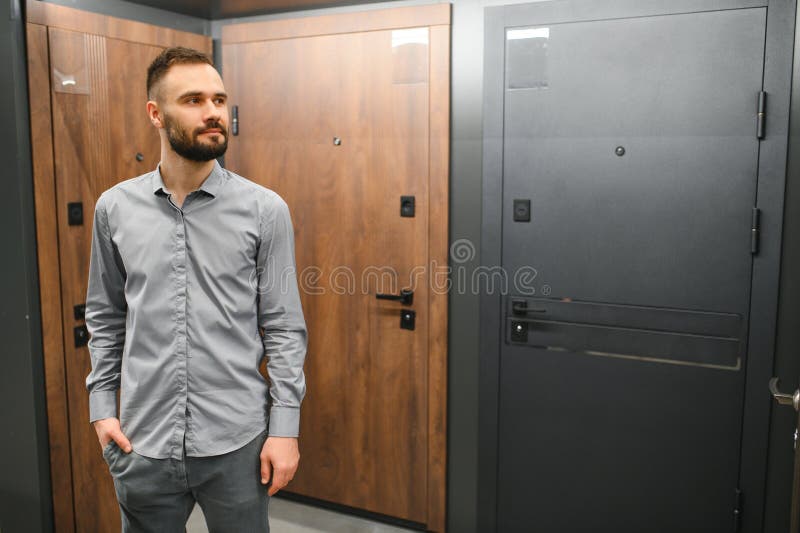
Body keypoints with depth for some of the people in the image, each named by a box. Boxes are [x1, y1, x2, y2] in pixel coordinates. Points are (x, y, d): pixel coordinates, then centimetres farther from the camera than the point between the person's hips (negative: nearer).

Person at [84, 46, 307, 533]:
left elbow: (285, 327, -5)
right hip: (142, 442, 2)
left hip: (236, 443, -2)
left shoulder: (265, 209, -7)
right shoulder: (115, 208, 1)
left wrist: (285, 427, -7)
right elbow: (105, 317, 11)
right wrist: (102, 405, 5)